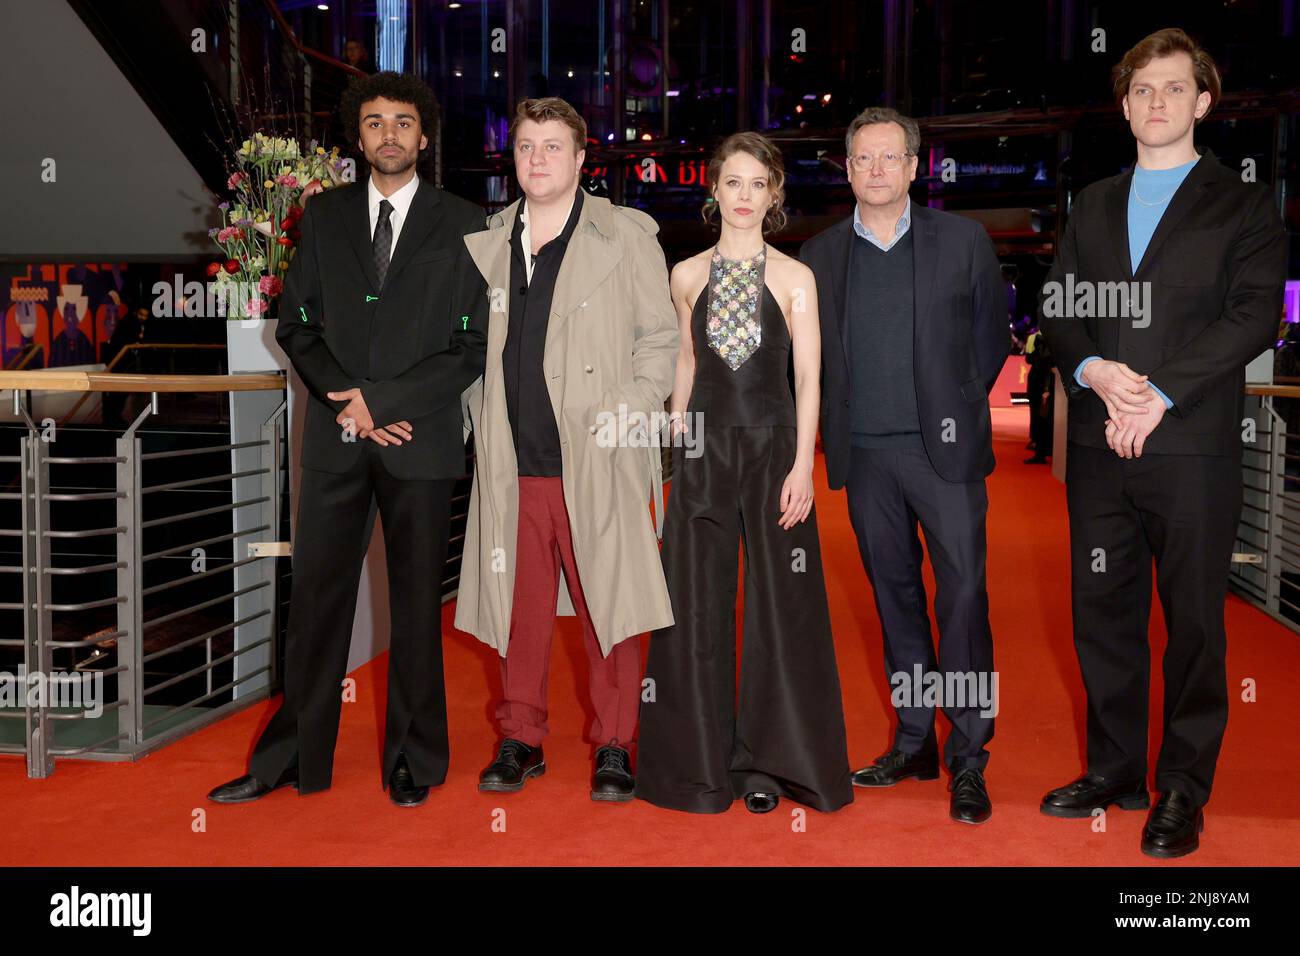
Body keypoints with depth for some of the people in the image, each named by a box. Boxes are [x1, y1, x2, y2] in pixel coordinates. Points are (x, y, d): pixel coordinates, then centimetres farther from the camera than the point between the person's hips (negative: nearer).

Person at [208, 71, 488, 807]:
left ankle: (413, 761, 17)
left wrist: (382, 400, -11)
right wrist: (346, 401, -8)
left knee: (416, 603, 5)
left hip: (421, 437, -2)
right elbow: (297, 324, 9)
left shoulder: (463, 225, 2)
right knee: (317, 598, 5)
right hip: (336, 437, 2)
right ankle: (293, 757, 15)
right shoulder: (325, 217, 11)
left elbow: (475, 344, -3)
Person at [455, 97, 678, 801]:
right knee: (519, 606, 8)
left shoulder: (626, 236, 4)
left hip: (597, 461, -3)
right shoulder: (484, 243, 14)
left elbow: (661, 337, 4)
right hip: (511, 465, 3)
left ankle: (614, 748, 14)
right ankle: (521, 740, 22)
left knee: (606, 607, 1)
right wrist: (481, 419, 9)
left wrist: (632, 407, -8)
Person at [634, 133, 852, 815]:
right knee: (696, 605, 5)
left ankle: (766, 764, 15)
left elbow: (808, 376, -2)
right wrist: (676, 442, 10)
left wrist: (802, 465, -10)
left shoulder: (794, 277, 1)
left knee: (777, 605, 2)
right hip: (704, 450, 2)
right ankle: (699, 758, 18)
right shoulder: (687, 276, 8)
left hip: (773, 447, -2)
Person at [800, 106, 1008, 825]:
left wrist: (959, 410, 2)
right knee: (895, 596, 10)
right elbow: (810, 354, 14)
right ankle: (915, 742, 20)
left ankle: (968, 759, 1)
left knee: (962, 595, -7)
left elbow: (992, 335, 9)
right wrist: (837, 427, 5)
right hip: (864, 454, 3)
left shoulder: (963, 240, 3)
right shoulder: (820, 254, 9)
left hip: (943, 448, -2)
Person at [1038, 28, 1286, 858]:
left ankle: (1184, 789, 13)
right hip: (1099, 446, 4)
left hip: (1193, 448, -4)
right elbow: (1058, 307, 9)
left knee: (1194, 621, 2)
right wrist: (1096, 371, -11)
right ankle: (1115, 771, 22)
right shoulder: (1094, 205, 17)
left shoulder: (1244, 205, 5)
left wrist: (1159, 394, -16)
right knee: (1103, 614, 9)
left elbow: (1254, 316, -7)